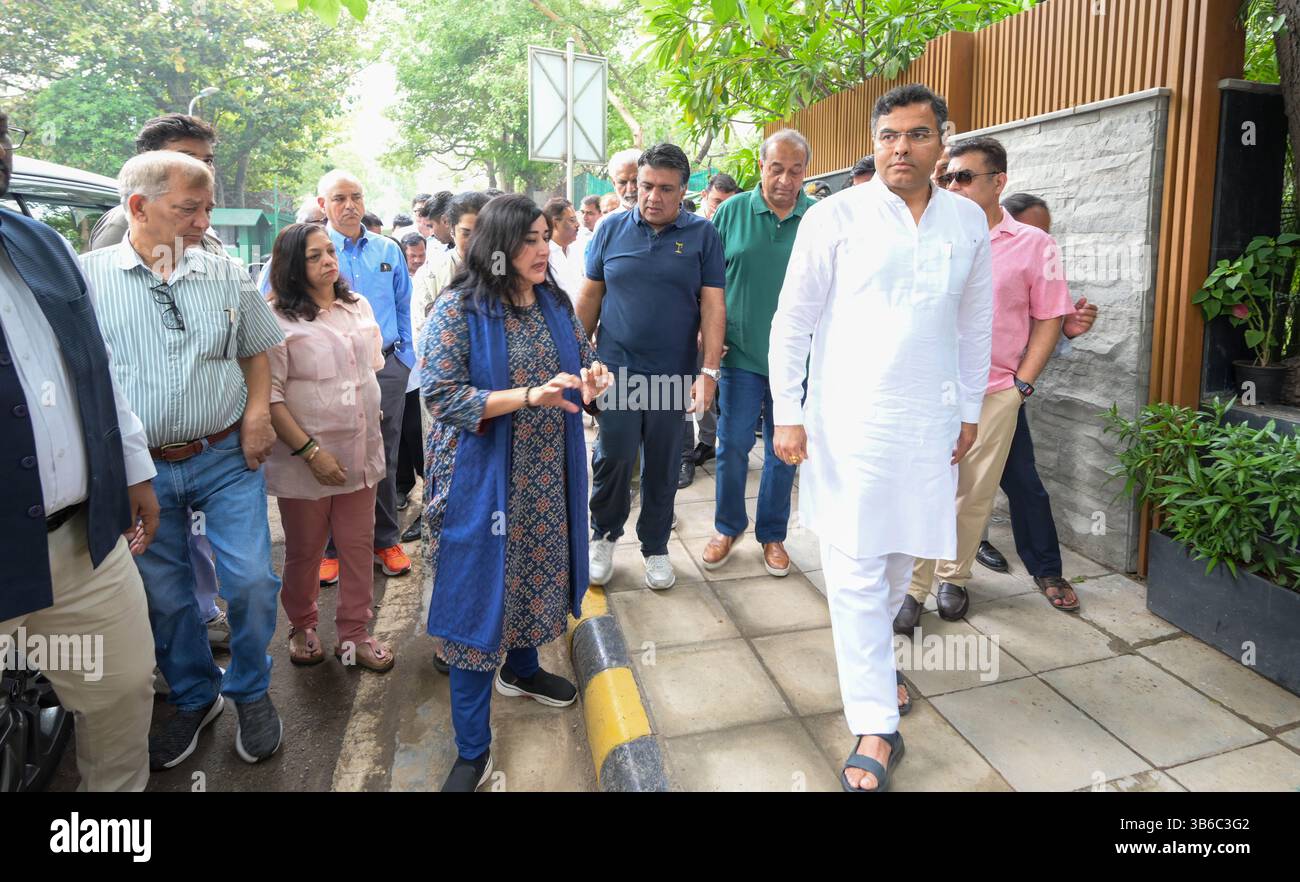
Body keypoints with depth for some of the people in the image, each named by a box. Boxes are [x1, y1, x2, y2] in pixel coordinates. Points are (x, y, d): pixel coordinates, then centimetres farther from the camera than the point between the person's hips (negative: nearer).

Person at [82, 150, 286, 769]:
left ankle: (251, 693, 22)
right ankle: (195, 698, 34)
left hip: (227, 457, 1)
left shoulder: (227, 276, 3)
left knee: (251, 580, -2)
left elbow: (256, 351, 12)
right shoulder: (87, 277, -3)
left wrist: (257, 413, -3)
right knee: (164, 597, 12)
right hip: (138, 469, 0)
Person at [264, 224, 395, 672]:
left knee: (358, 546, 9)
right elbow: (270, 398, -15)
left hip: (361, 452, 5)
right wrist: (311, 451, -18)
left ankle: (353, 633, 25)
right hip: (304, 460, -4)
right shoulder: (278, 319, -11)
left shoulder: (358, 306, 7)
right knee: (304, 551, 12)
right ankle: (302, 628, 34)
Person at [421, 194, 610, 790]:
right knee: (480, 592, 0)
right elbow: (442, 395, -18)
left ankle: (521, 667, 49)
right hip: (483, 479, -6)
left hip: (547, 475, 6)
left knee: (536, 568, 19)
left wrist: (591, 377, -9)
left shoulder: (555, 304, 6)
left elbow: (584, 356, 17)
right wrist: (531, 395, -27)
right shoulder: (458, 310, -13)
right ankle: (473, 749, 14)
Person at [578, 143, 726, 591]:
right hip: (616, 369, 1)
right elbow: (590, 296, 8)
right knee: (613, 458, 1)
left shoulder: (702, 235, 0)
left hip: (674, 373, 0)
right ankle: (603, 536, 26)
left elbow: (712, 305, -4)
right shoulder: (611, 229, 3)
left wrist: (709, 371, -11)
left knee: (663, 467, 9)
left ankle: (655, 547, 27)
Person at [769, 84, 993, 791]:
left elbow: (976, 322, 15)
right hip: (847, 420, -4)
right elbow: (792, 320, -3)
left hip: (929, 422, 4)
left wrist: (970, 409, 15)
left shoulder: (969, 221, 8)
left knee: (900, 557, 16)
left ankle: (869, 657, 42)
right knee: (856, 569, -4)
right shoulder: (834, 217, -4)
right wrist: (786, 414, -7)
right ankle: (876, 728, 6)